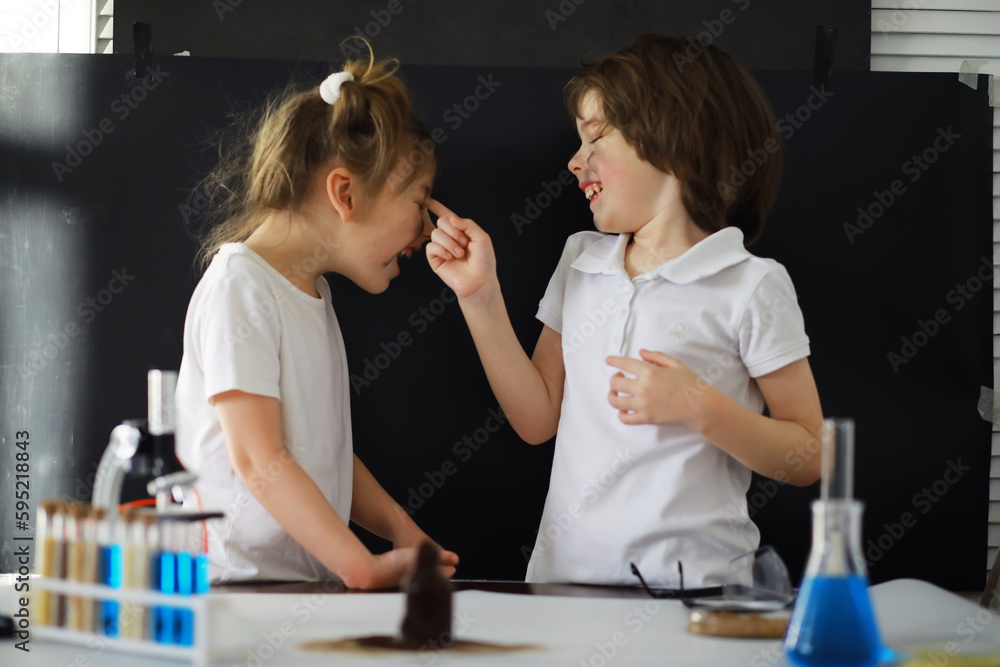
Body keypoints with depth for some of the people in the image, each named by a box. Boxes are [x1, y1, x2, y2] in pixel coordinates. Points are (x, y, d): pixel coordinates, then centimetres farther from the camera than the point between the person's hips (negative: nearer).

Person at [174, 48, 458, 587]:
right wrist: (367, 568, -18)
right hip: (239, 582, -8)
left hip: (309, 583, 8)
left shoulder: (312, 291, 19)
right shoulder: (238, 285, -9)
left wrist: (402, 531, 8)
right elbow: (259, 462, -15)